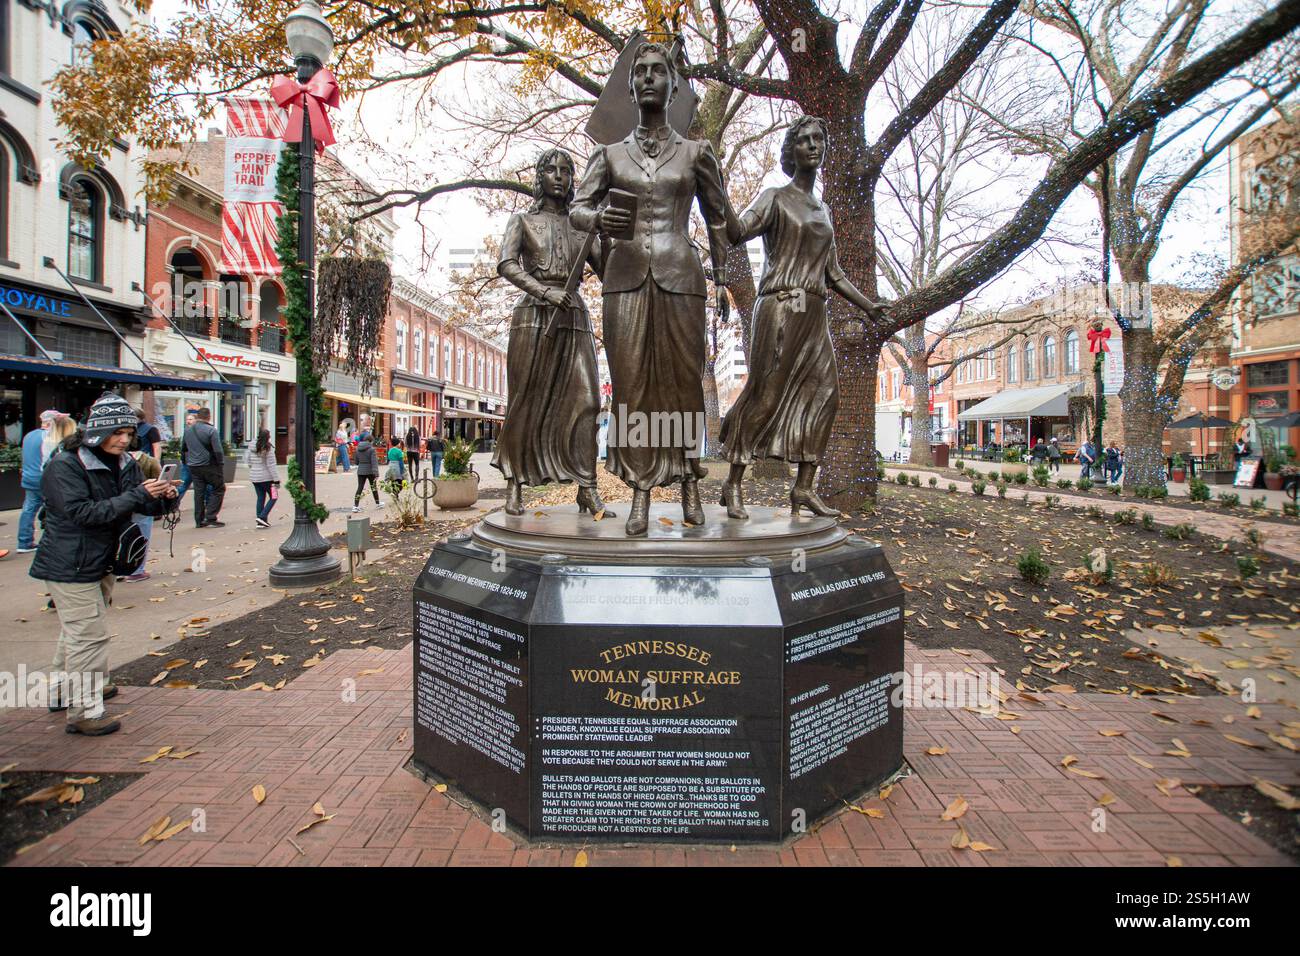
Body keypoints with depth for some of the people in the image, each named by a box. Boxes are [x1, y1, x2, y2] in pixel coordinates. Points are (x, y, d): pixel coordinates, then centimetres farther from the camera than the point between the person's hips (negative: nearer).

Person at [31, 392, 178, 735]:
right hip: (70, 566, -8)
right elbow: (82, 513, -27)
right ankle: (84, 712, 3)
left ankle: (64, 691, 40)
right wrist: (136, 495, -31)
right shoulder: (65, 465, -18)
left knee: (76, 631, 22)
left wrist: (165, 498, -17)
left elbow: (147, 507, 6)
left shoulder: (123, 463, 3)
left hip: (99, 563, 8)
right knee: (90, 635, -7)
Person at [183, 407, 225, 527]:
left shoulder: (187, 431, 10)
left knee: (199, 492, 10)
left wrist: (186, 461, 30)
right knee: (219, 489, 4)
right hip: (210, 466, -6)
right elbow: (218, 450, -17)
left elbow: (183, 449, 21)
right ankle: (210, 518, -3)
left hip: (193, 467, 6)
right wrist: (221, 463, -6)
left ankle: (199, 520, 12)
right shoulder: (211, 430, -12)